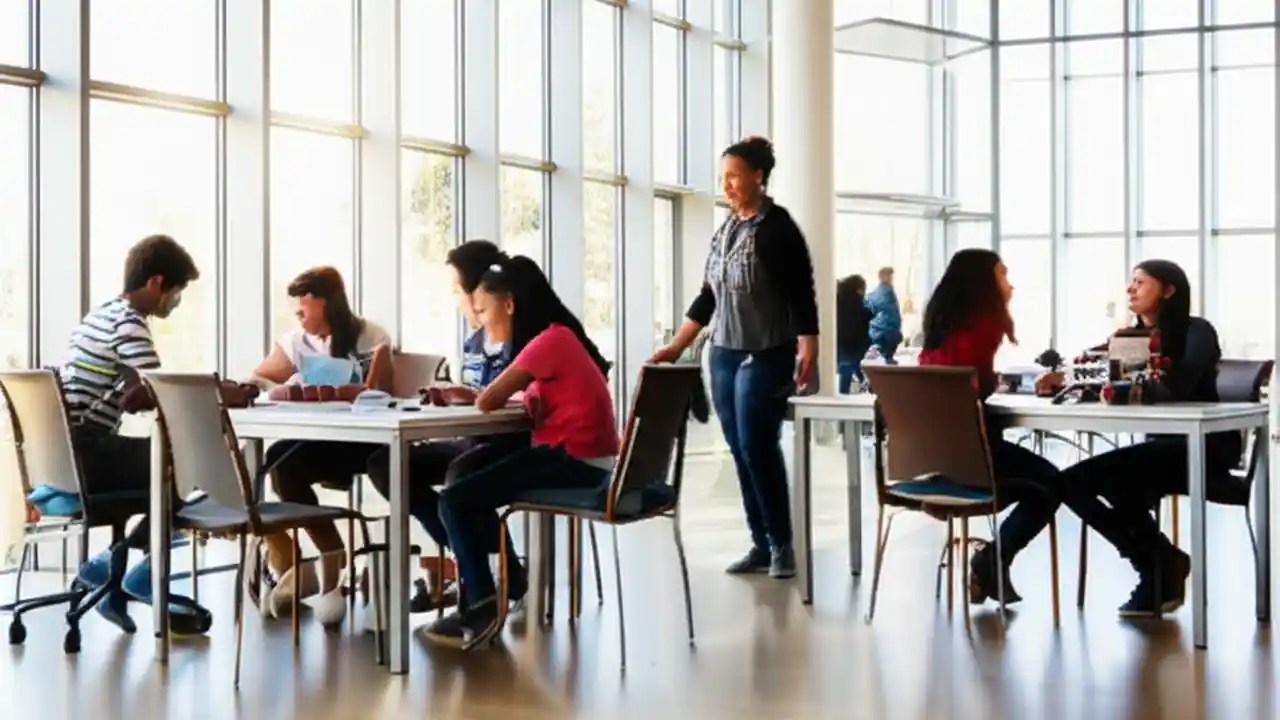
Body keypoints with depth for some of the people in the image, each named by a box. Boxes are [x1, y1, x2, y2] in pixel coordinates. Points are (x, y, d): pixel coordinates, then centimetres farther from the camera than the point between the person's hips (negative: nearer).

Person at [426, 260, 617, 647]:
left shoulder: (549, 340, -15)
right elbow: (538, 403, 13)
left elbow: (487, 402, -19)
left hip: (574, 462, -10)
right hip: (575, 457, 10)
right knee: (467, 472, 21)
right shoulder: (556, 338, 16)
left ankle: (481, 607, -2)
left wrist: (499, 392, 4)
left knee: (454, 499, -8)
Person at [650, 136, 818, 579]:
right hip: (723, 355, 7)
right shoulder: (725, 230, 12)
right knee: (740, 452, 7)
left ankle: (781, 545, 4)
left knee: (757, 448, -8)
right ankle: (760, 544, 14)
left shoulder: (777, 227, -8)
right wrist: (675, 347, 14)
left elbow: (801, 294, -12)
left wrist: (808, 351, -20)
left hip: (766, 356, -7)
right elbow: (708, 295, 16)